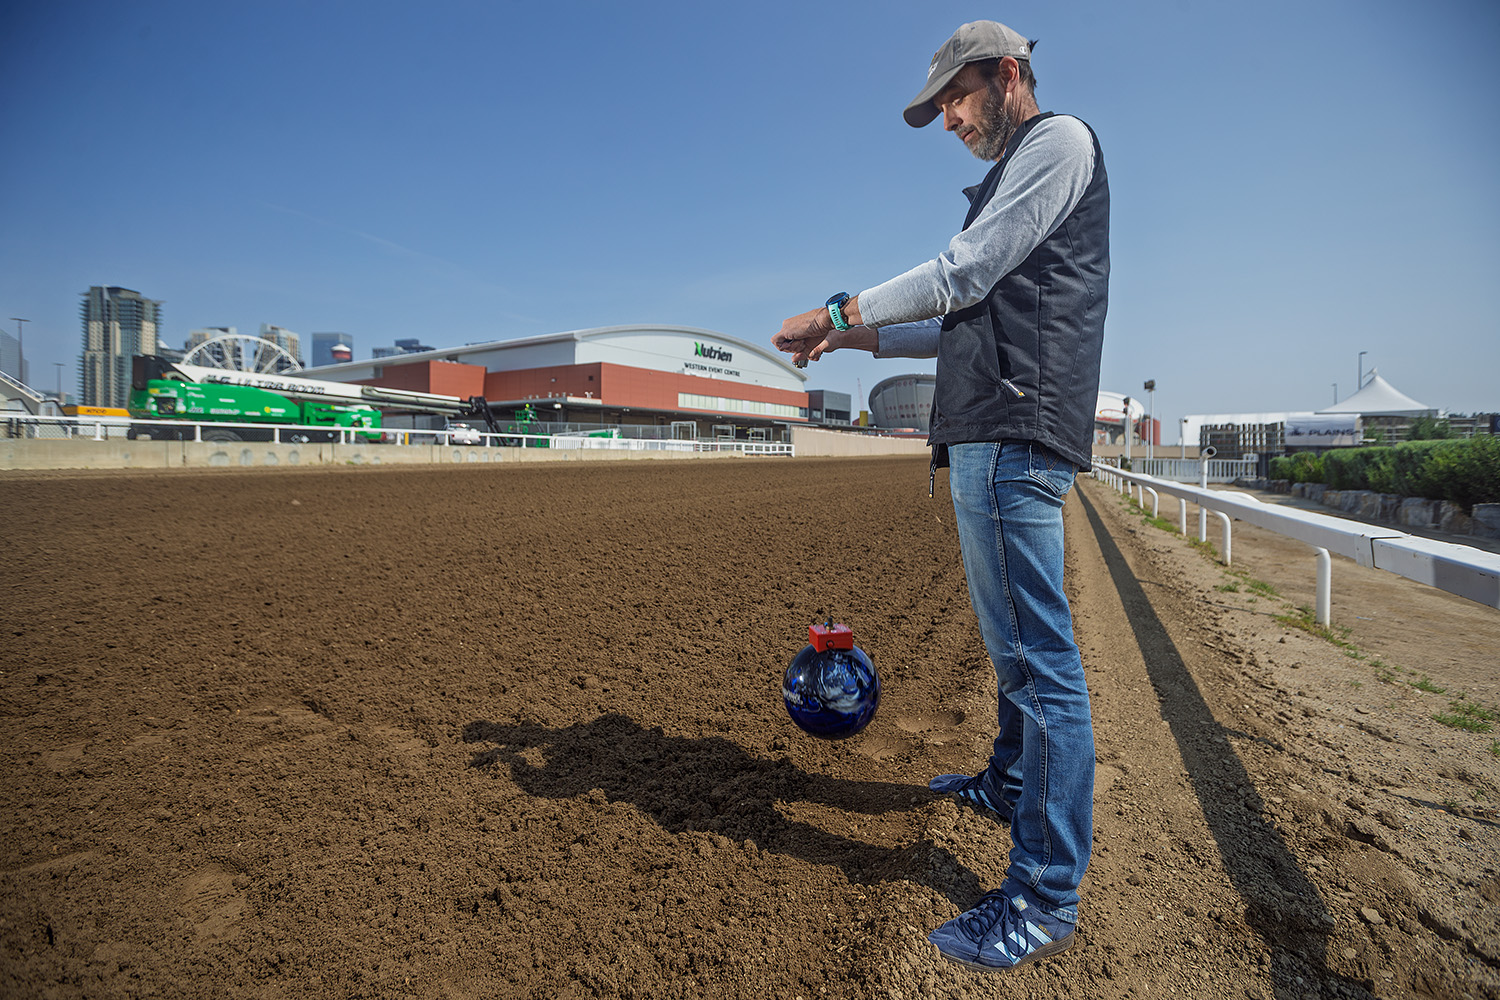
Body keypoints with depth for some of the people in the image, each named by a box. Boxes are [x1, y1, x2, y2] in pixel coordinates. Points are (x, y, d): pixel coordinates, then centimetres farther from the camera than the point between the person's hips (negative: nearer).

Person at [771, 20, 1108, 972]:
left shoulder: (1059, 139, 2)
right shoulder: (1013, 174, 30)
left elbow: (962, 275, -10)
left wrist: (840, 310, -2)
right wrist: (858, 336, 19)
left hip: (1015, 434, -10)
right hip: (990, 435, 10)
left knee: (1039, 653, -9)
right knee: (1013, 641, 19)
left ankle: (1048, 895, 0)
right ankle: (1010, 785, 37)